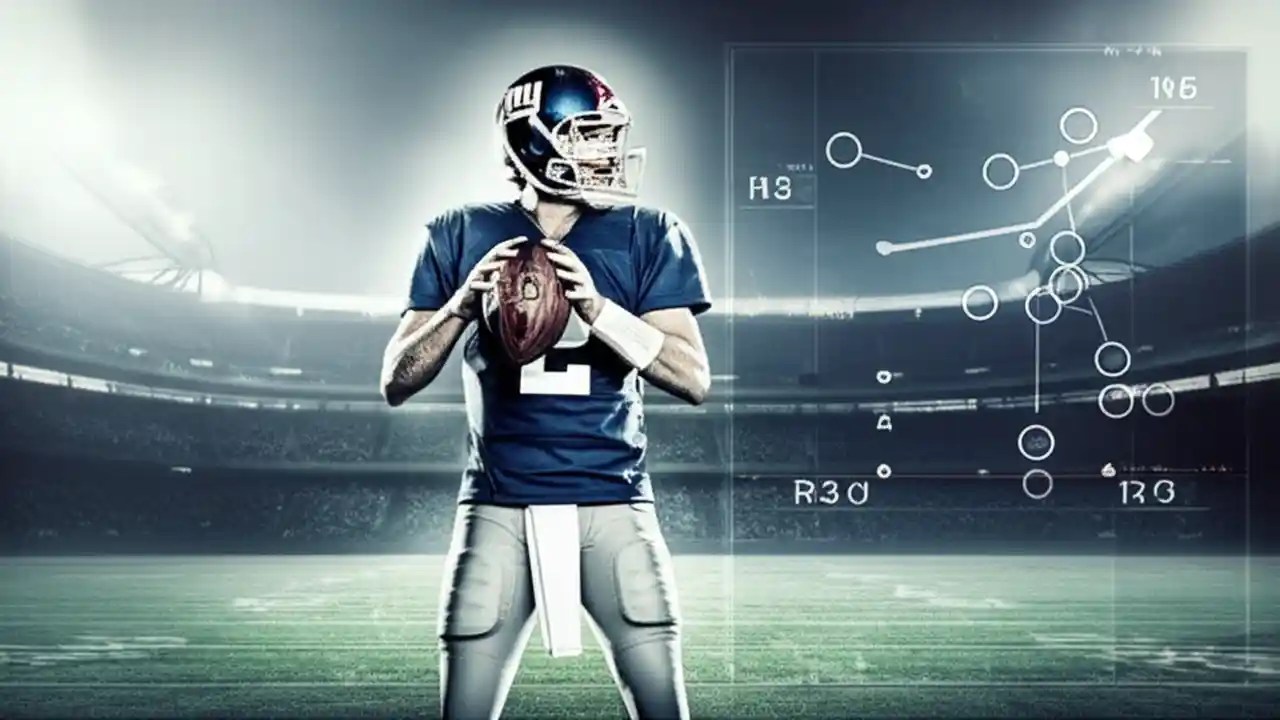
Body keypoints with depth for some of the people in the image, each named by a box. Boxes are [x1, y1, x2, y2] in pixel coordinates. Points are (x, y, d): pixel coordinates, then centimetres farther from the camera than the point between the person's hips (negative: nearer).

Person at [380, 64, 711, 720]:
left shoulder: (647, 235, 3)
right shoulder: (463, 236, 5)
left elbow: (694, 381, -5)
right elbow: (396, 384, 4)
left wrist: (596, 307, -19)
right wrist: (463, 305, -13)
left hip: (612, 504, 0)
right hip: (499, 508, 0)